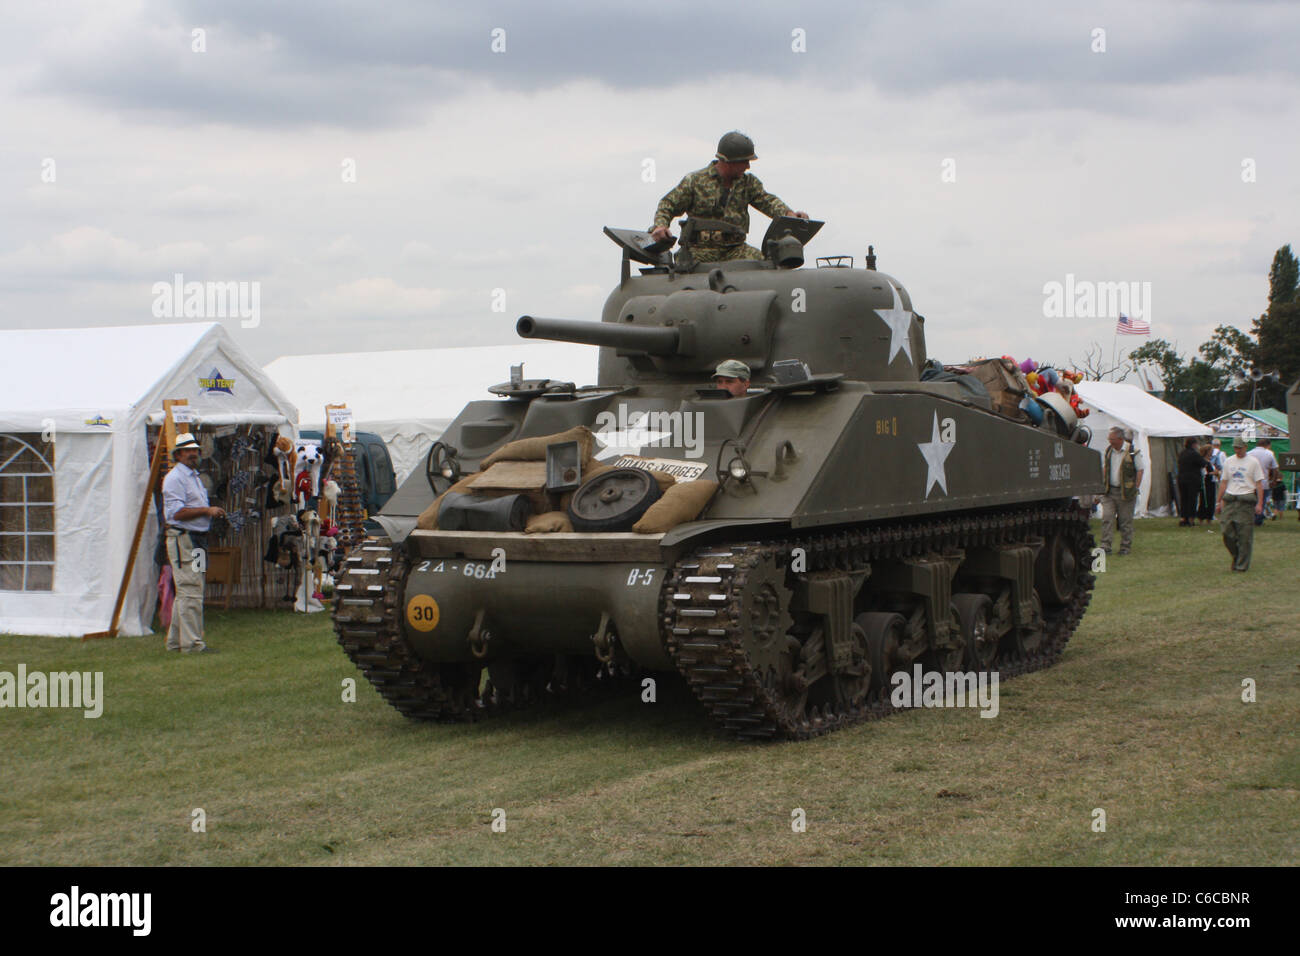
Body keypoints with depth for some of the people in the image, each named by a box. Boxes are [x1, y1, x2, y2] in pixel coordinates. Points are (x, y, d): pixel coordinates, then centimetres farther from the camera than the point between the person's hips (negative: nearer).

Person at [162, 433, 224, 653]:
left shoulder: (194, 476, 21)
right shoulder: (174, 478, -11)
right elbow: (177, 512, -19)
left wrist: (213, 512, 12)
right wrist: (206, 511, -19)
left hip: (197, 539, 10)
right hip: (183, 539, -10)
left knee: (185, 592, 14)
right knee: (191, 592, -12)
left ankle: (175, 641, 21)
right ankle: (191, 643, -11)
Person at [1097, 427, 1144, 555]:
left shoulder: (1133, 452, -6)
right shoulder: (1108, 451, 9)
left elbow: (1140, 470, -2)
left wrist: (1136, 488, -8)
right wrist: (1103, 484, 10)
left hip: (1125, 492, -4)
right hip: (1109, 491, 4)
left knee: (1125, 520, 4)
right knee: (1107, 518, -6)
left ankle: (1125, 547, 14)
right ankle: (1105, 546, -7)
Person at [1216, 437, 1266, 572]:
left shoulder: (1253, 462, 1)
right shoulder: (1229, 462, 14)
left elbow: (1259, 483, -1)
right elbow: (1224, 483, 18)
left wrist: (1259, 503, -9)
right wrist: (1219, 502, 15)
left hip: (1246, 501, -4)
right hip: (1229, 500, 4)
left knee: (1244, 535, -3)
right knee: (1227, 533, -1)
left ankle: (1242, 564, 4)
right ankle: (1236, 556, 21)